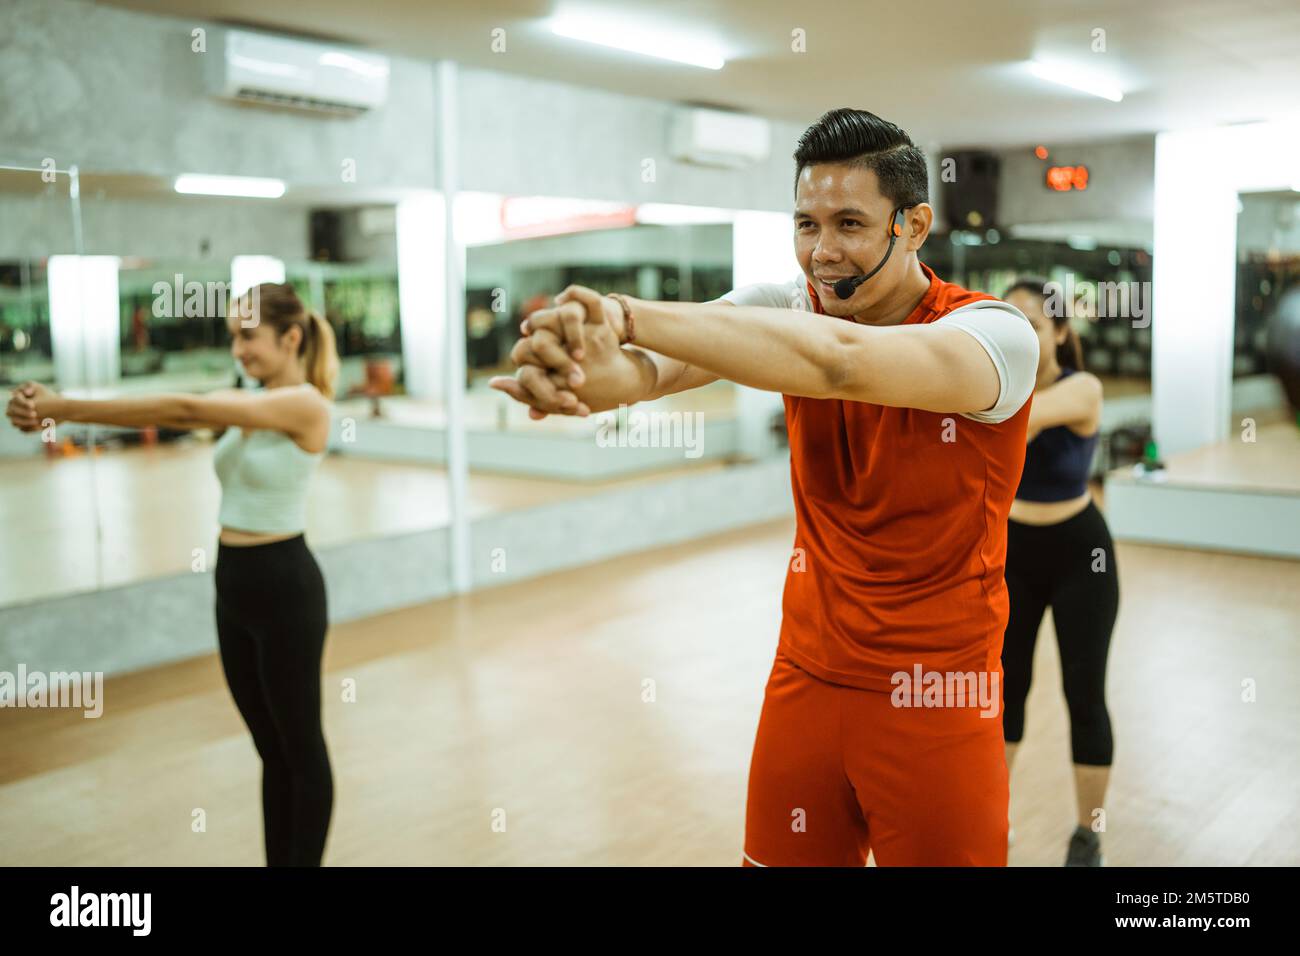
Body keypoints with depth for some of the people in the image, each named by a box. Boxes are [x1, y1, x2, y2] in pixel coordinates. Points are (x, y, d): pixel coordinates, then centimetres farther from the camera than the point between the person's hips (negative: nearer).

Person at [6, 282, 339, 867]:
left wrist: (67, 408, -24)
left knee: (301, 746, 7)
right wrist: (60, 409, -21)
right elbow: (167, 415, -5)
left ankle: (304, 861, 22)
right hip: (233, 583, 8)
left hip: (283, 585, -8)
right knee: (271, 747, 17)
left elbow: (185, 409, -23)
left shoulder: (305, 405, -16)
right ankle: (277, 862, 30)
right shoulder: (246, 404, 9)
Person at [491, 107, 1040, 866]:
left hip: (937, 701, -3)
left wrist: (628, 314, -40)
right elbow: (665, 363, -23)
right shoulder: (793, 310, -4)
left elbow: (843, 361, -38)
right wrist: (602, 371, -47)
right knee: (778, 854, 12)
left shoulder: (997, 335, -17)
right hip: (805, 680, 4)